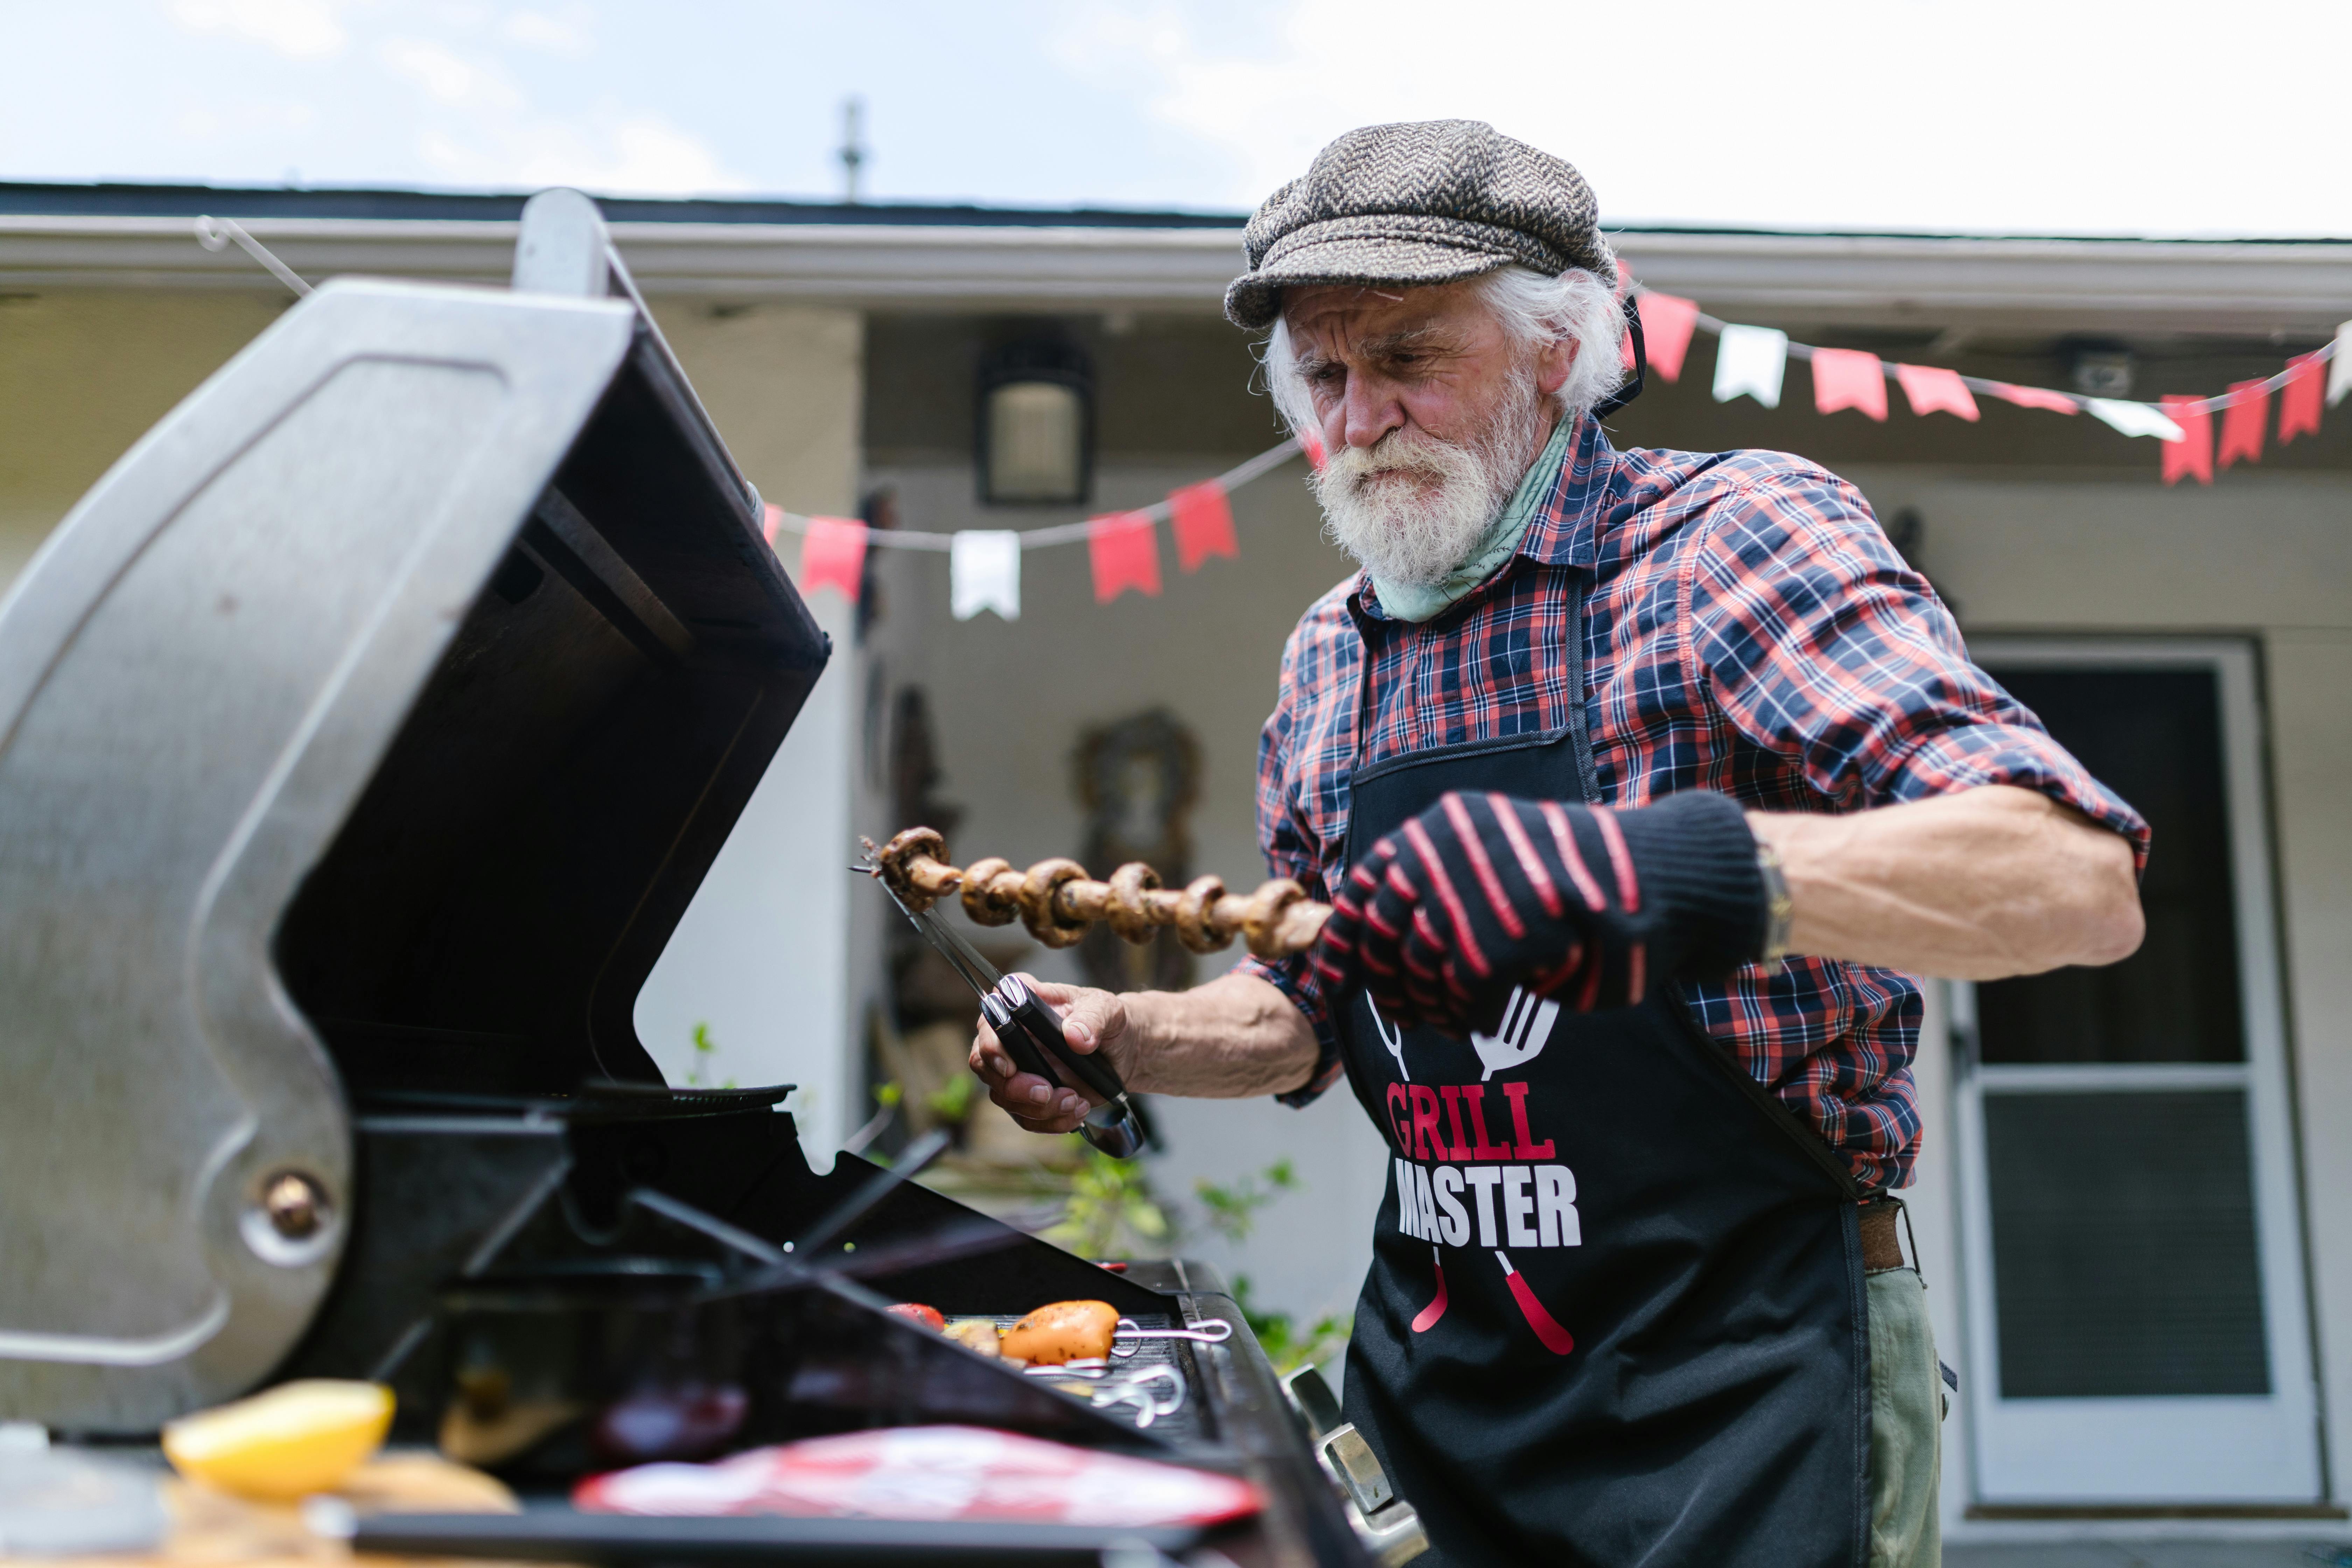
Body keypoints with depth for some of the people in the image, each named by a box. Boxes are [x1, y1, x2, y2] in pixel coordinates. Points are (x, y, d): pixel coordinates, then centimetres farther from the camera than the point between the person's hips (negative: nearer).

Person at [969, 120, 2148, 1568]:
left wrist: (1694, 867, -39)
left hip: (1733, 1391, -5)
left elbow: (2079, 883, -24)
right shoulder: (1326, 663, 7)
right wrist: (1122, 1038, -3)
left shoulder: (1731, 537, -12)